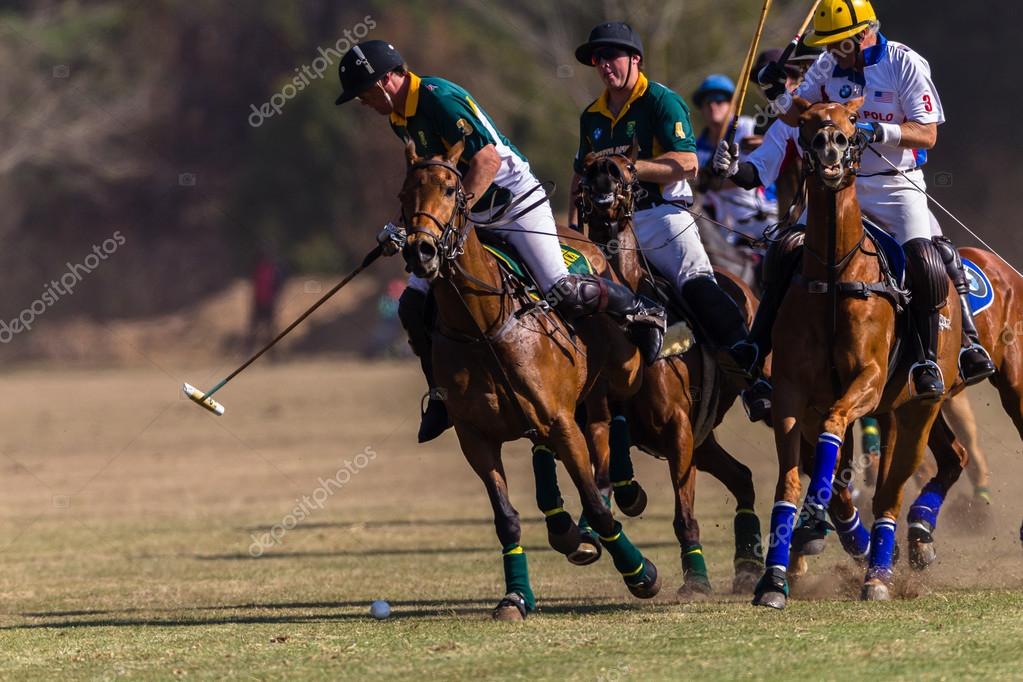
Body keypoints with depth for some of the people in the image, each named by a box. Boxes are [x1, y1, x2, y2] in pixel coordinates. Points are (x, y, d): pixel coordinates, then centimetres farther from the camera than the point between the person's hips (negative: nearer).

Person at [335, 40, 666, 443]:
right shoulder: (397, 116, 7)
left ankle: (642, 313, 7)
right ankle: (443, 394, 12)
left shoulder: (439, 99, -22)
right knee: (413, 305, -1)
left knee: (562, 294, -18)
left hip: (515, 201, -9)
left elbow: (488, 159, -27)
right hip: (467, 217, 9)